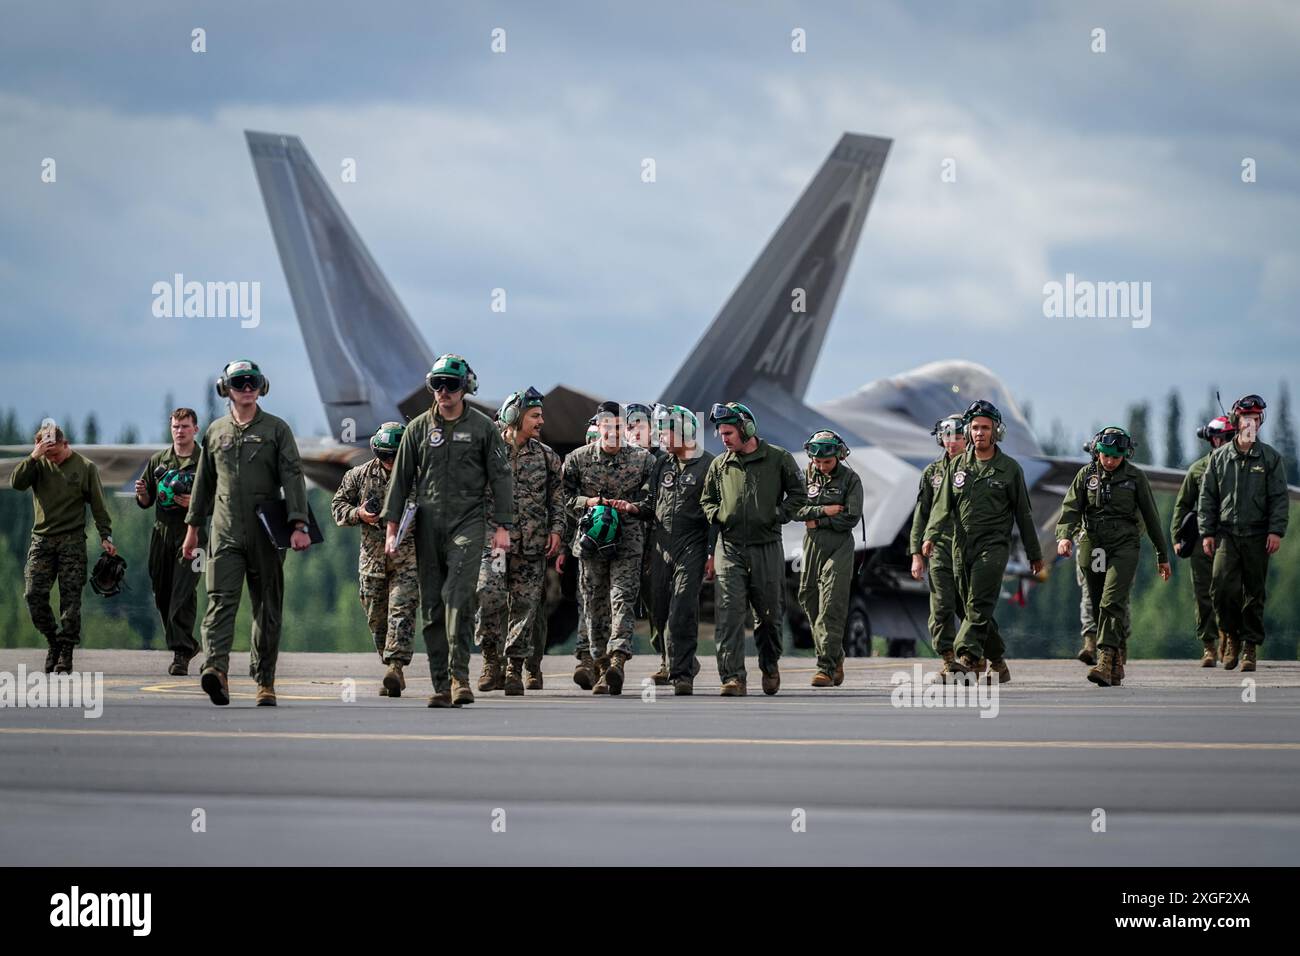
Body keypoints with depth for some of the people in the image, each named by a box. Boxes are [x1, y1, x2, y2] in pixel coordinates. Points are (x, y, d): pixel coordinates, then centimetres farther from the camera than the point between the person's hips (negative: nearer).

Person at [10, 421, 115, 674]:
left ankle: (66, 653, -2)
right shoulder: (39, 464, 8)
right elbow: (16, 482, -7)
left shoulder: (85, 467, 3)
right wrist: (34, 456, -14)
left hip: (72, 541, -2)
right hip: (42, 539, 2)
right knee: (34, 594, -7)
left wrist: (105, 536, -2)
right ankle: (54, 640, 12)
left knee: (70, 597, -5)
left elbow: (98, 505, 5)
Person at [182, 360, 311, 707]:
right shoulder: (215, 431, 13)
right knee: (221, 599, -16)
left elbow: (293, 478, -3)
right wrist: (193, 527, 20)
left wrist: (298, 525, -14)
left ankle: (264, 681, 10)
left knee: (267, 608, 3)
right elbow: (203, 481, 21)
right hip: (225, 532, 1)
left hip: (266, 534, -1)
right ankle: (216, 670, -31)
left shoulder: (276, 430, 5)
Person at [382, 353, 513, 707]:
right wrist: (392, 528, 7)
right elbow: (401, 478, 13)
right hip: (427, 525, 3)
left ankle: (459, 675, -20)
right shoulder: (419, 427, 11)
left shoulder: (483, 428, 5)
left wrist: (502, 526, -1)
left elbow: (500, 477, 6)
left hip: (467, 522, -3)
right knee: (432, 605, 2)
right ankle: (442, 685, 5)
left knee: (457, 597, -18)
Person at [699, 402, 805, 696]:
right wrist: (716, 515, -1)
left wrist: (779, 515, -8)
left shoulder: (778, 459, 0)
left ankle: (770, 667, 32)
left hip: (767, 548, -1)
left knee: (770, 614, 9)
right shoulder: (719, 465, 8)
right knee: (730, 614, -11)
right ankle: (733, 677, -13)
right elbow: (707, 500, 20)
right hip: (730, 548, 1)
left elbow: (798, 495, 7)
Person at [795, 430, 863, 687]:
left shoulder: (850, 479, -3)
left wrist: (818, 522, -8)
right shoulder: (808, 475, 8)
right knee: (809, 601, 7)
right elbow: (796, 509, -1)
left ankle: (827, 666, -14)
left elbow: (851, 518, -10)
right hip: (812, 546, 5)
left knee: (831, 608, -12)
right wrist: (823, 510, -12)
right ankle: (835, 658, 23)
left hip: (839, 548, -5)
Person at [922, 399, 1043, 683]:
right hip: (962, 545, 4)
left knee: (979, 604, -18)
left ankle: (966, 657, -29)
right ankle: (998, 661, 19)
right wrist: (930, 535, -12)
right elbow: (943, 505, 6)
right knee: (972, 607, 7)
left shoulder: (1009, 468, 4)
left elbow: (1023, 513, 8)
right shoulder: (956, 466, 12)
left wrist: (1034, 553, 11)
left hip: (994, 545, -4)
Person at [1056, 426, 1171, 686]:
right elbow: (1071, 508, 0)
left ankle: (1105, 663, -26)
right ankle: (1116, 666, 16)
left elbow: (1151, 516, 10)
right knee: (1098, 606, 6)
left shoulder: (1135, 477, 4)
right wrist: (1064, 536, -20)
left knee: (1112, 603, -19)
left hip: (1124, 546, -3)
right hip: (1092, 546, 3)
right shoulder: (1086, 475, 8)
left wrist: (1162, 555, 14)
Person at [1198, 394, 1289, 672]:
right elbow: (1207, 498, 11)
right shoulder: (1219, 458, 9)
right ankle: (1231, 636, 5)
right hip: (1226, 534, 0)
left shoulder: (1270, 458, 6)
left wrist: (1276, 531, -8)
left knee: (1254, 592, 2)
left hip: (1257, 535, 0)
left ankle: (1250, 646, 10)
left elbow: (1279, 498, 3)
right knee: (1222, 585, -15)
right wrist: (1207, 532, 3)